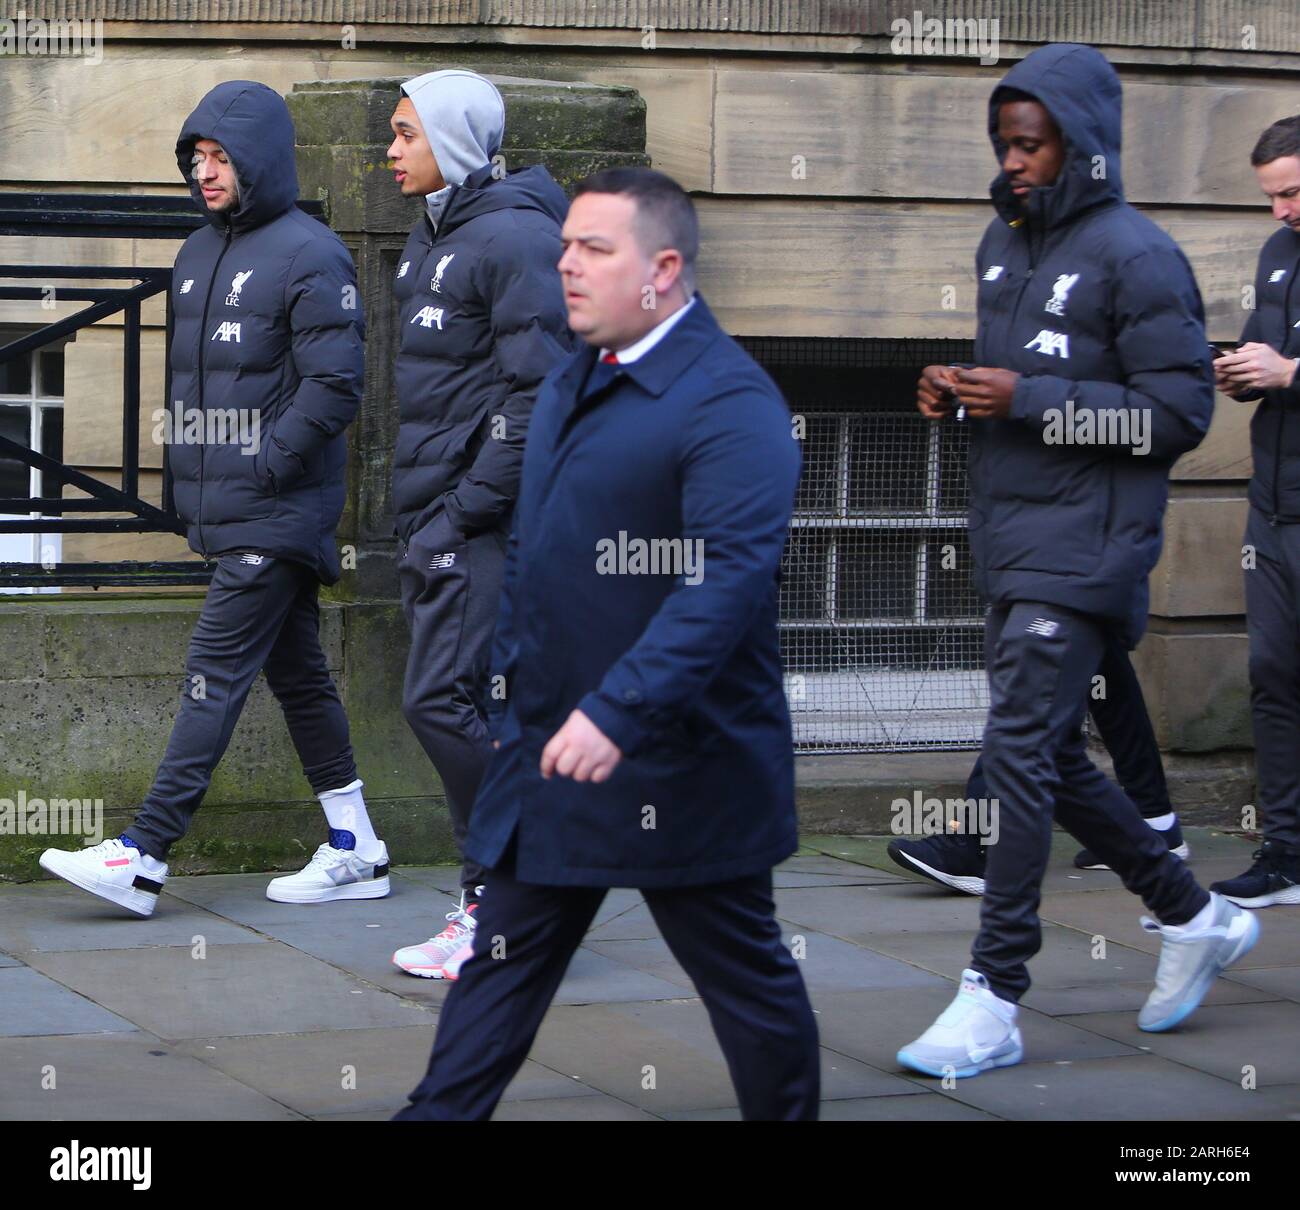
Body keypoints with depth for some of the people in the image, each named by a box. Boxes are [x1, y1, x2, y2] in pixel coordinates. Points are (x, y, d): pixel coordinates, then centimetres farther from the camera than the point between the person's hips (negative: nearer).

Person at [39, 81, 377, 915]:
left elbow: (336, 385, -16)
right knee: (297, 674, 12)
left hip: (276, 517, -9)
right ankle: (355, 851, 18)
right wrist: (194, 477, 13)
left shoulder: (308, 254, -11)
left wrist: (263, 465, -16)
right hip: (222, 514, 9)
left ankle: (144, 858, -12)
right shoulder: (199, 253, 15)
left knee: (217, 675, -10)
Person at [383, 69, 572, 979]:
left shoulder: (515, 237, -13)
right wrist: (421, 523, 15)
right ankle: (492, 904, 15)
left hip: (484, 512, -9)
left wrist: (461, 518, -18)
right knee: (459, 705, 9)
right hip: (435, 510, 9)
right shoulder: (431, 239, 16)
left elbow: (539, 394, -19)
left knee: (440, 699, -11)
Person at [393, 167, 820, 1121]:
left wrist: (616, 712, -34)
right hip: (549, 753, 8)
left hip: (677, 758, -8)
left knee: (745, 972, 6)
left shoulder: (729, 400, -17)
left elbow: (729, 578, -28)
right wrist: (511, 675, 18)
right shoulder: (573, 386, 12)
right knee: (504, 961, 11)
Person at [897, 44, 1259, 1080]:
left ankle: (994, 1000, -9)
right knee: (1052, 757, 14)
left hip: (1084, 548, -9)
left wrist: (1028, 401, -20)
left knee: (1021, 751, -13)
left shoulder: (1134, 255, -10)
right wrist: (961, 394, 1)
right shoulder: (1005, 245, 14)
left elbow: (1179, 412, -14)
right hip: (1011, 542, 9)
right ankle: (1194, 918, 31)